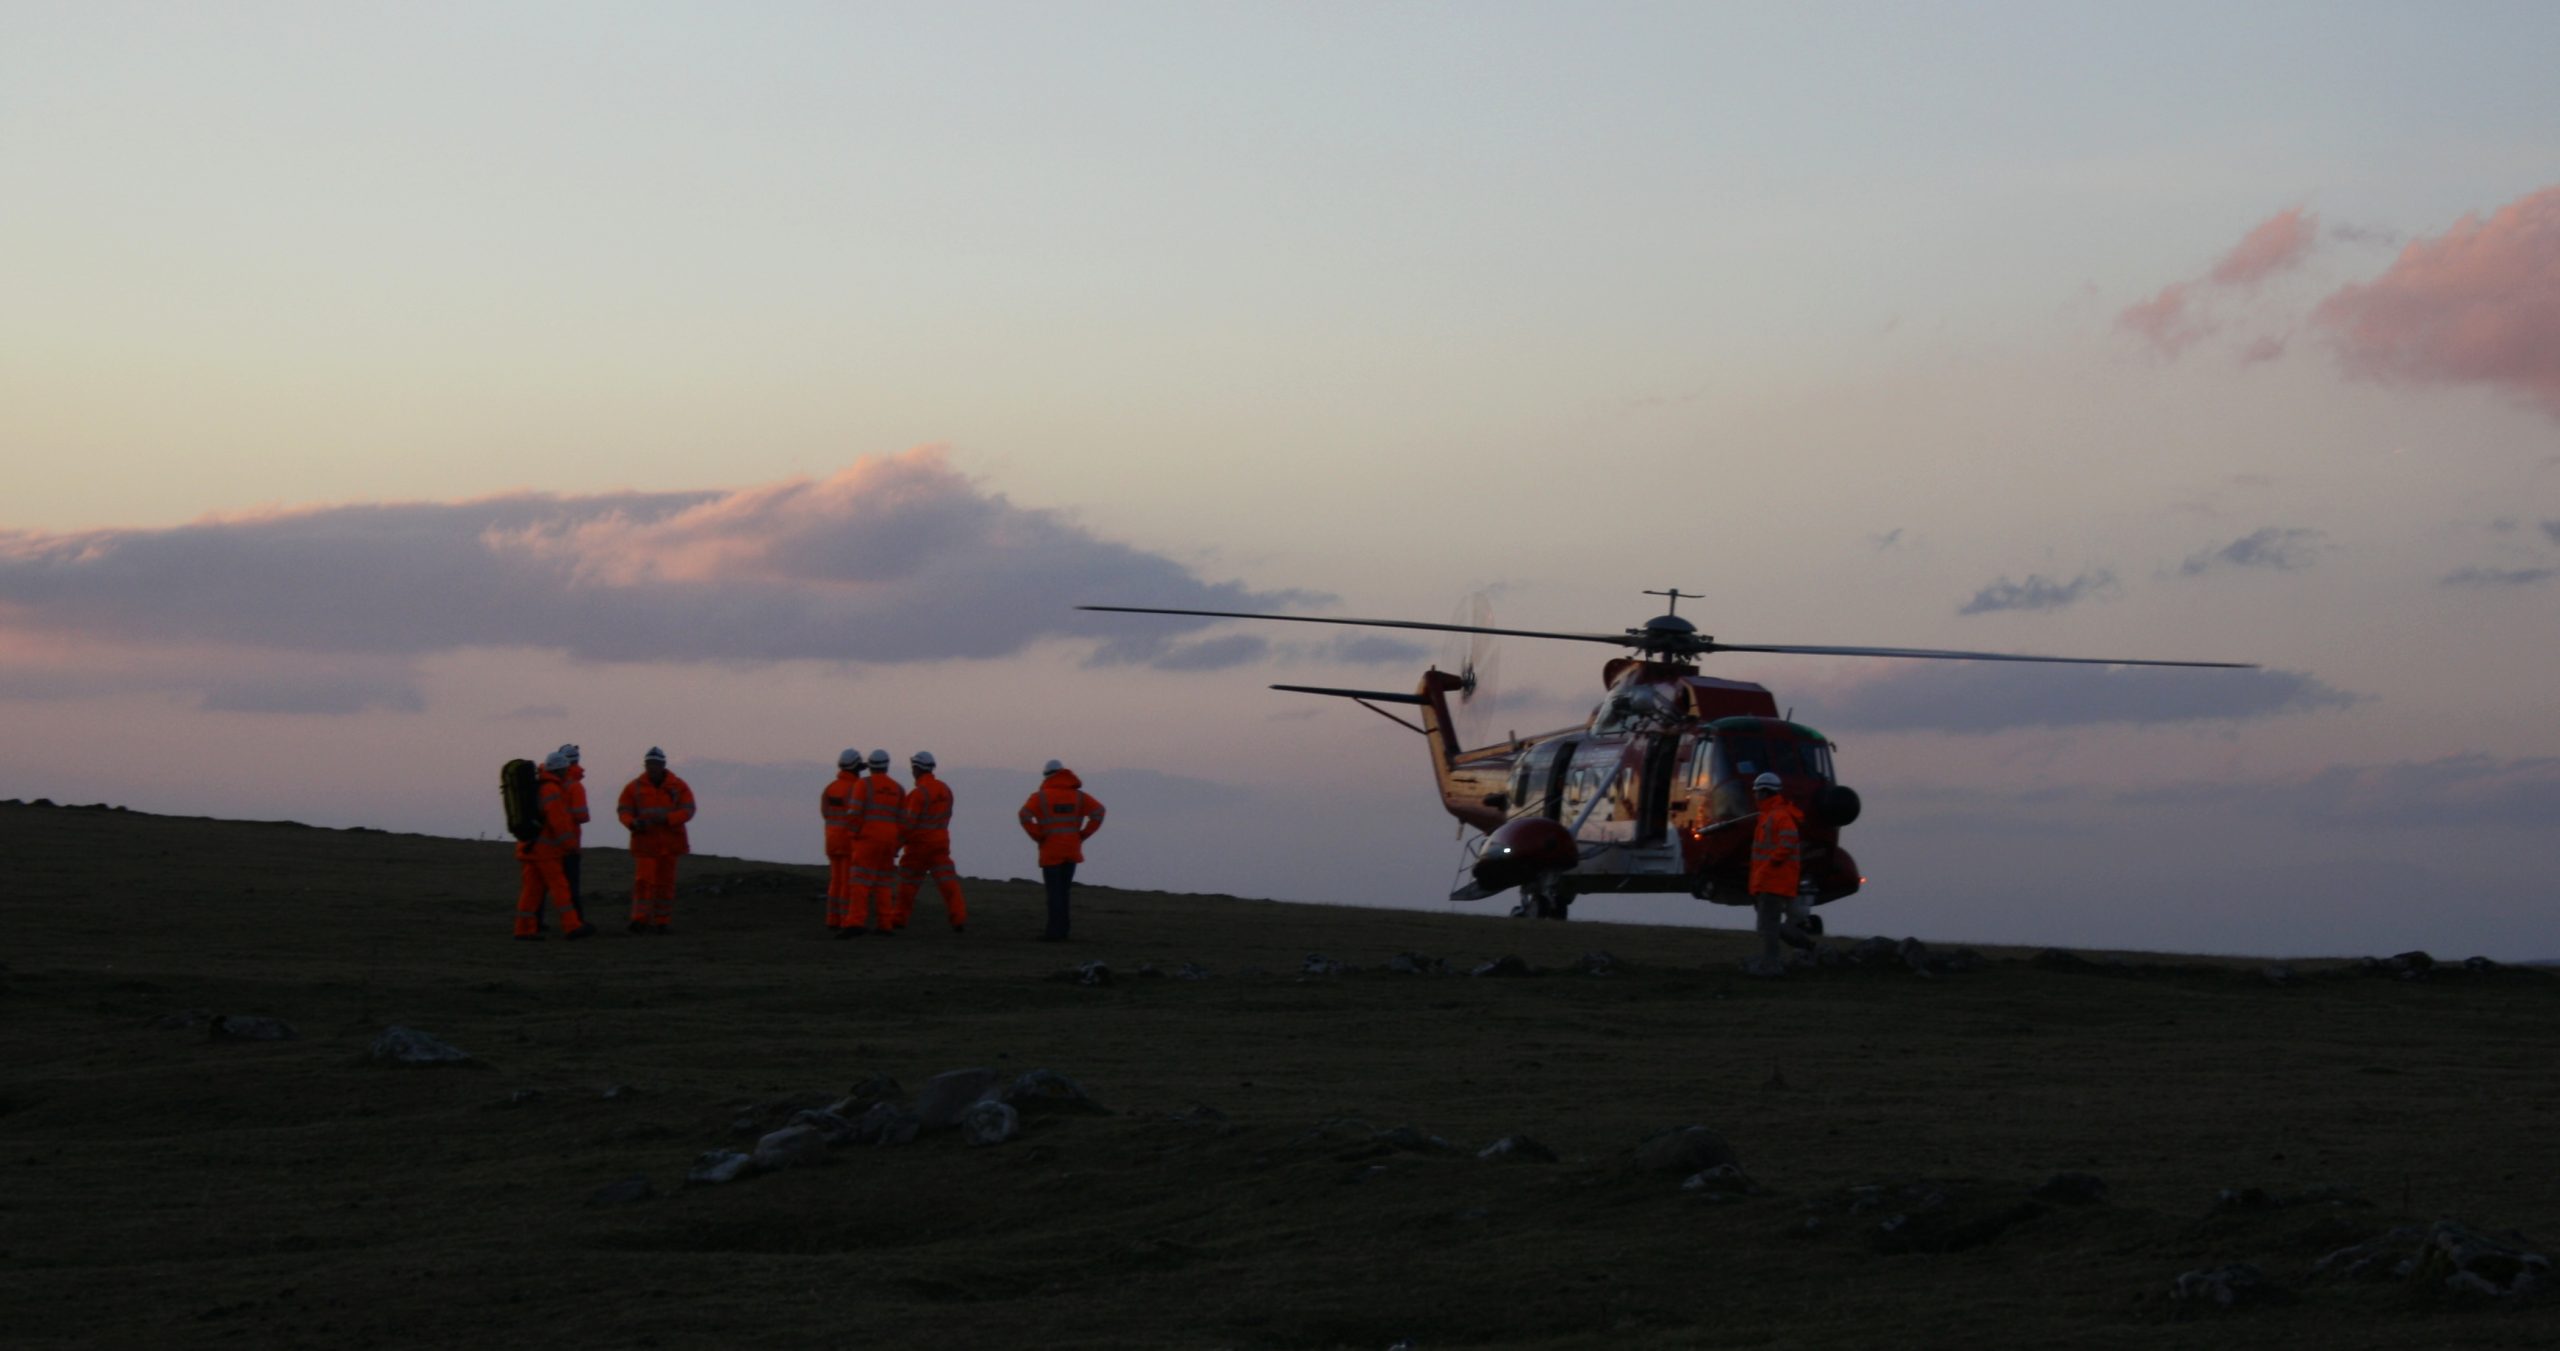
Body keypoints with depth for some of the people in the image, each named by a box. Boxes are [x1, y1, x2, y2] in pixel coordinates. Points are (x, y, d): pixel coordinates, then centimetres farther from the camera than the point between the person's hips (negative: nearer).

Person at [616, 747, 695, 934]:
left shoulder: (679, 787, 0)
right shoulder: (634, 787, 1)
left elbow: (687, 811, -7)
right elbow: (623, 811, -1)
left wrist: (665, 819, -24)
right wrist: (633, 823, -24)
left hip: (669, 843, 1)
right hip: (645, 842, -1)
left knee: (665, 882, 5)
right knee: (644, 881, -13)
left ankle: (661, 922, 12)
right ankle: (640, 921, -17)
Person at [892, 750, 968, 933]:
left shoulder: (919, 792, -16)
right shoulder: (945, 789, 6)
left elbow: (910, 822, -17)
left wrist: (896, 842, -8)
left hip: (919, 845, -6)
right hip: (941, 843, 6)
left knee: (908, 882, 8)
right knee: (947, 881, -1)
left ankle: (898, 919, 17)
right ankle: (959, 919, -12)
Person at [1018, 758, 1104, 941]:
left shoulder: (1041, 796, -5)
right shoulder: (1078, 795, 6)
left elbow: (1025, 815, -20)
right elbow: (1098, 812, -4)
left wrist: (1038, 836, -9)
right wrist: (1083, 835, 1)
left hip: (1051, 851, -4)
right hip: (1072, 851, 4)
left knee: (1054, 892, -2)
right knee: (1062, 891, 14)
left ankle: (1056, 932, -6)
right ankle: (1059, 929, 17)